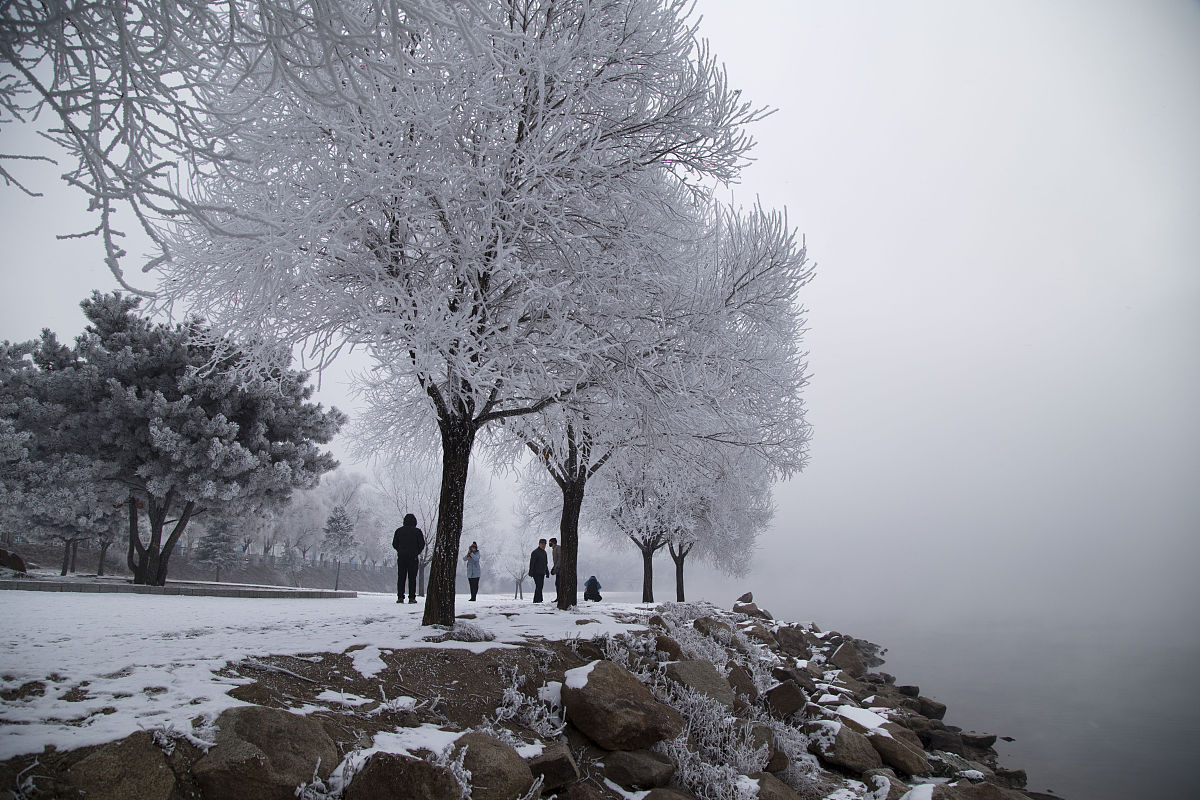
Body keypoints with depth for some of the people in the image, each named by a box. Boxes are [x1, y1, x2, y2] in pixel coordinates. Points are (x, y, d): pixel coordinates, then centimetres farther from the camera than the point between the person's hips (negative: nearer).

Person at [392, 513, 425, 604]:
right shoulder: (417, 531, -2)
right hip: (413, 557, -2)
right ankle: (412, 597, -3)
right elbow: (422, 544, -3)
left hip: (401, 557, 2)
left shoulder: (399, 530, 6)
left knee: (401, 577, 5)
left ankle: (400, 597, 0)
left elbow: (394, 544, 8)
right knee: (412, 578, 1)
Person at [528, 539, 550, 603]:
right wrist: (531, 572, -19)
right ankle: (536, 600, -12)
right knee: (538, 586, -14)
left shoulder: (544, 552, 18)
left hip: (542, 573, 8)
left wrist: (547, 572, 23)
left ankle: (539, 600, 11)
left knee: (540, 586, 7)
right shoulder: (535, 552, -9)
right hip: (536, 573, -8)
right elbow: (532, 563, -13)